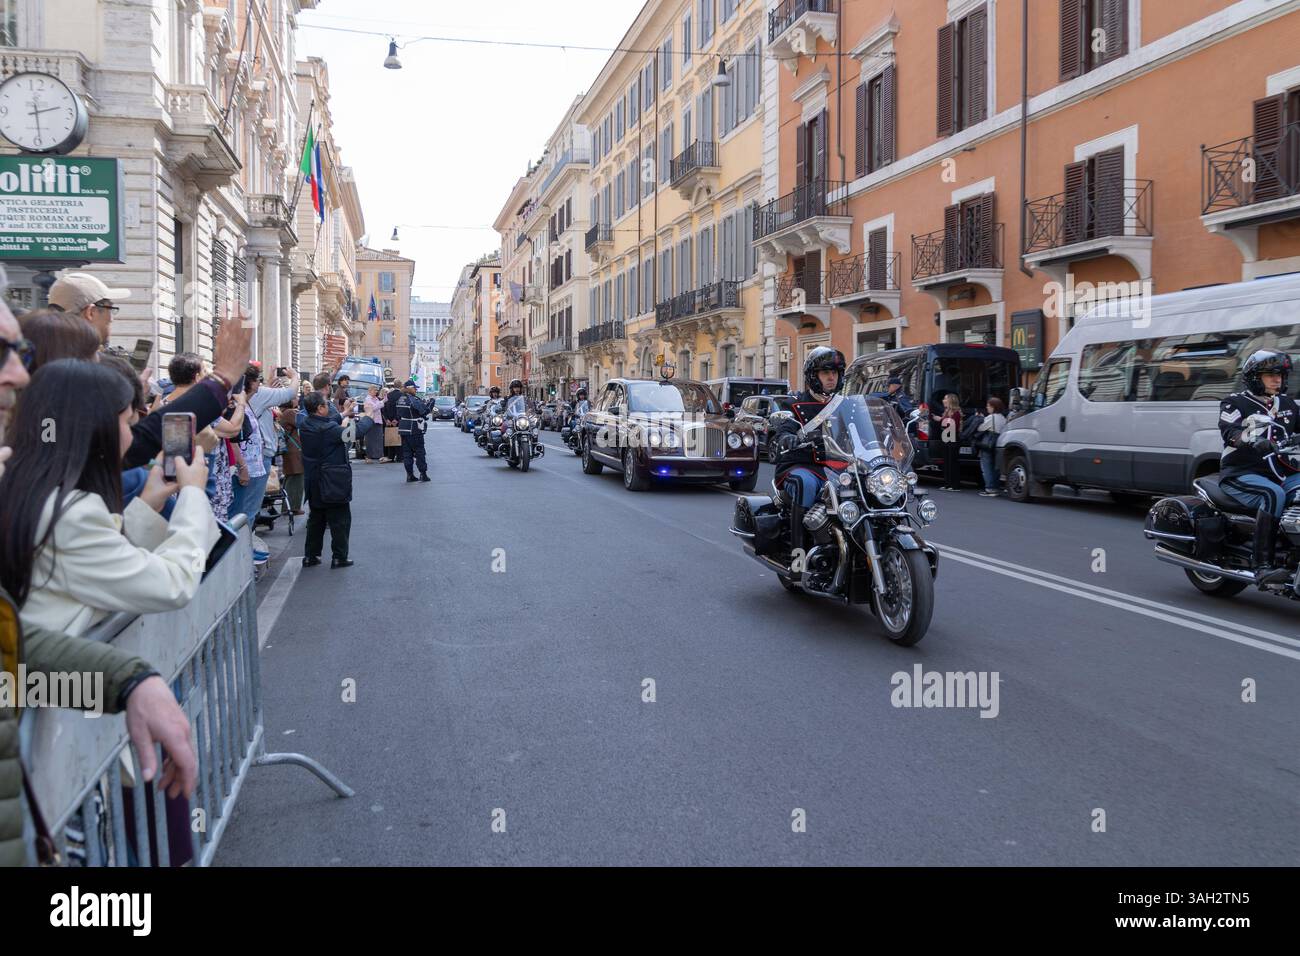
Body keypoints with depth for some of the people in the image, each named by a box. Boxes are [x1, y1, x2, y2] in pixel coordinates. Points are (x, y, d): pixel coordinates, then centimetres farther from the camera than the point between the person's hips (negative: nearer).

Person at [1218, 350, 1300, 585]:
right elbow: (1230, 432, -16)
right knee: (1274, 494, -34)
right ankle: (1262, 565, -37)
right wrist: (1257, 442, -37)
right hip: (1241, 474, -5)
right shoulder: (1235, 402, 2)